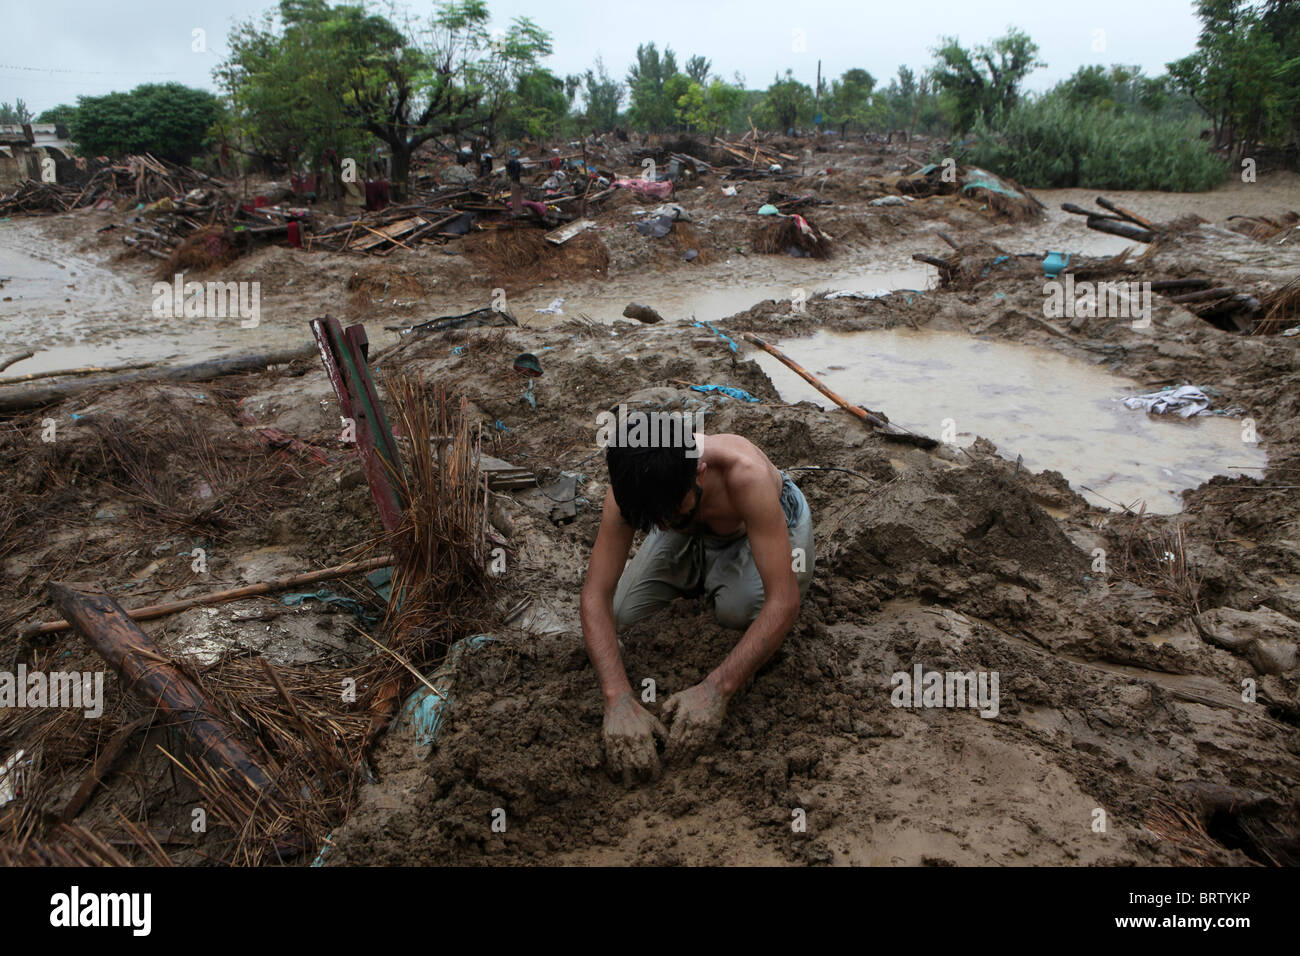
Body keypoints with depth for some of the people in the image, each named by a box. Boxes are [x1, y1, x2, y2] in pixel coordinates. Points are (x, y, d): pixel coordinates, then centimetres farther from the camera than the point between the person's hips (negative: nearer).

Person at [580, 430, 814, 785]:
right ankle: (703, 574, 18)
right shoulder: (631, 484, -35)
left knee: (736, 609, -32)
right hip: (694, 539, 3)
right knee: (621, 613, -9)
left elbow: (784, 603, -46)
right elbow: (596, 595, -33)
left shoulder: (746, 475, -45)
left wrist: (715, 689, -52)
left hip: (769, 521, -3)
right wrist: (619, 698, -46)